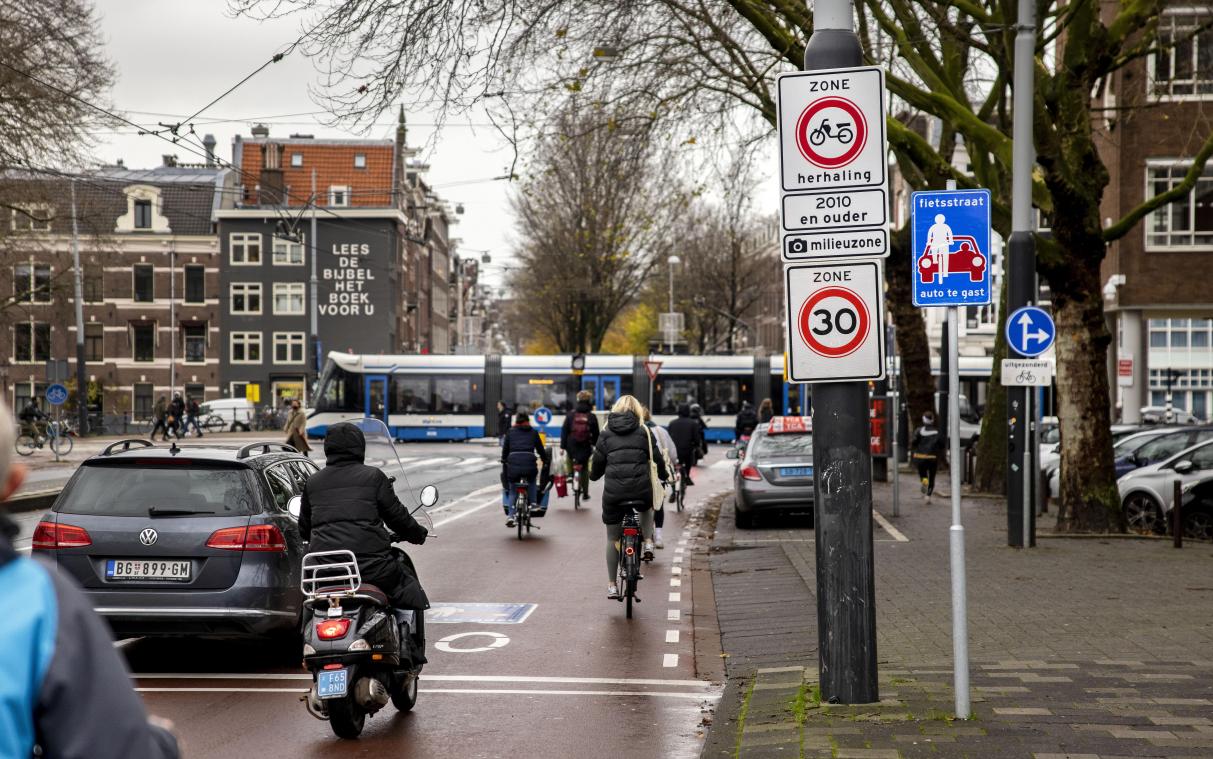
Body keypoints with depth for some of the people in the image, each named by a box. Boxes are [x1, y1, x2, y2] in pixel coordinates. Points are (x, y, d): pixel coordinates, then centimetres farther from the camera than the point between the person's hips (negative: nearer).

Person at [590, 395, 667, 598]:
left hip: (613, 492, 0)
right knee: (646, 509, 38)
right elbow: (657, 458, 11)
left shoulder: (606, 433, 8)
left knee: (612, 539, 14)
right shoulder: (643, 432, 7)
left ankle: (612, 586, 14)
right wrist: (663, 475, 32)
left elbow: (597, 462, 9)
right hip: (641, 489, 0)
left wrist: (593, 476, 32)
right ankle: (648, 543, 17)